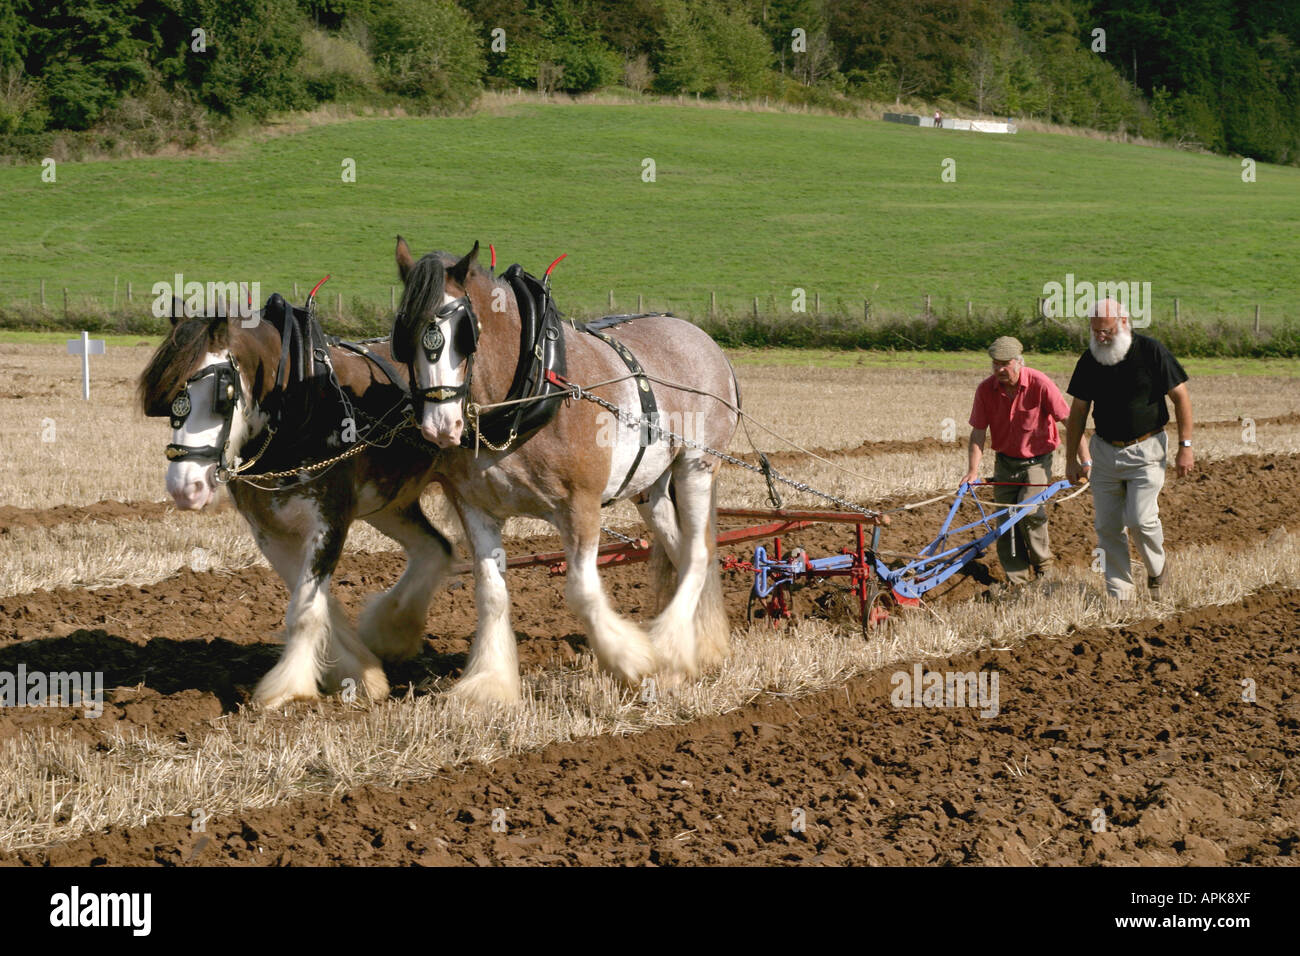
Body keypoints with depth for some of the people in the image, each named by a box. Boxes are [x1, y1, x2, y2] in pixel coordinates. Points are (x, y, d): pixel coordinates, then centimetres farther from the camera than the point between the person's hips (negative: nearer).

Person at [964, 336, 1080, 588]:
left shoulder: (1040, 385, -18)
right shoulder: (986, 390, -8)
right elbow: (978, 433, -3)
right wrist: (973, 470, -13)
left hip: (1037, 460, -4)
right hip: (1006, 461, 4)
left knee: (1029, 511, -21)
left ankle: (1043, 565, 2)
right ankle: (1016, 581, 6)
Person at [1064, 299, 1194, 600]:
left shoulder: (1151, 351, -9)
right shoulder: (1089, 360, 2)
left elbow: (1181, 398, -4)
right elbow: (1078, 411, 11)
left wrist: (1185, 446, -8)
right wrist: (1072, 458, 10)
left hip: (1146, 450, -4)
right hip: (1104, 451, 4)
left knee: (1140, 518, -15)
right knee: (1107, 526, 1)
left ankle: (1156, 567, 14)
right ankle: (1120, 592, 11)